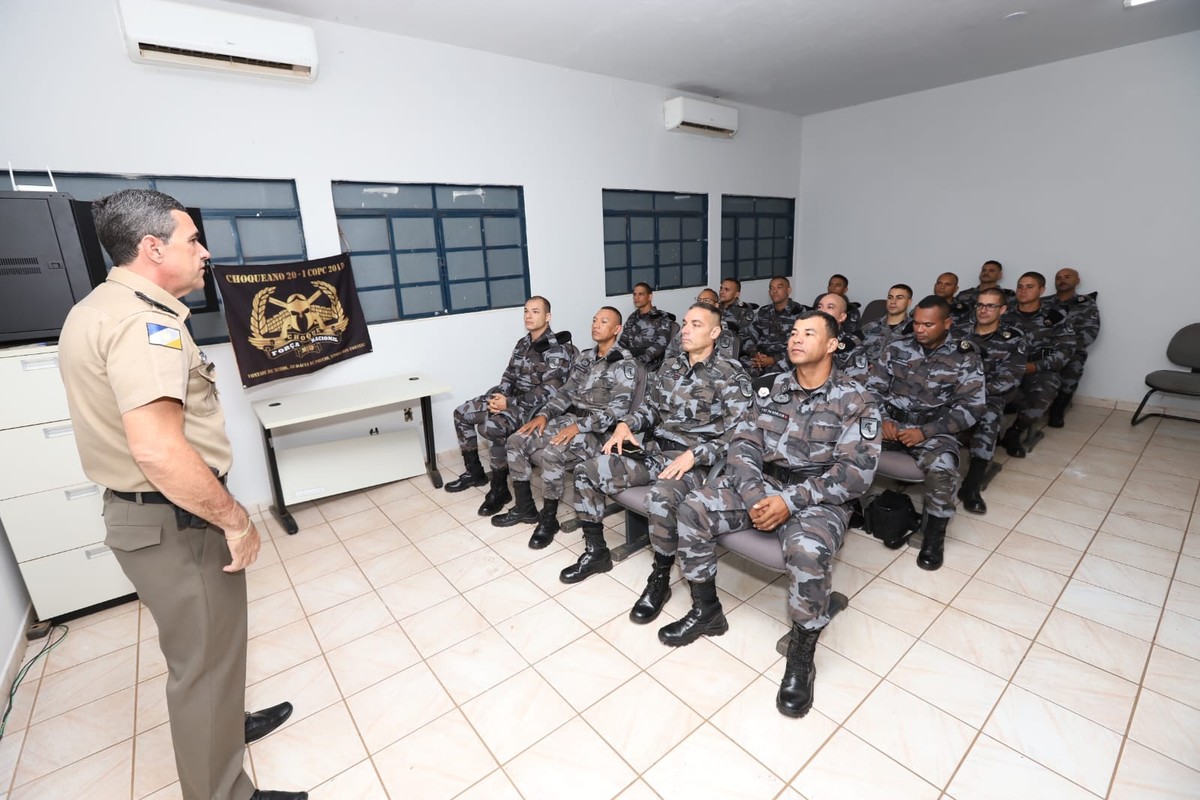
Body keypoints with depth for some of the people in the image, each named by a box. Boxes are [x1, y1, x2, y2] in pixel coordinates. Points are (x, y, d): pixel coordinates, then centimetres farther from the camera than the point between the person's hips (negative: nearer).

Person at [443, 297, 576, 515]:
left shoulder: (556, 348, -16)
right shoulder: (523, 343, 11)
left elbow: (549, 391, -23)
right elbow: (509, 376, 13)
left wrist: (509, 403, -25)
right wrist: (498, 396, -10)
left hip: (536, 406, -9)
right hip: (512, 398, 9)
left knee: (492, 425, -33)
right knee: (462, 413, 7)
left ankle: (499, 489, -15)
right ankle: (474, 472, 20)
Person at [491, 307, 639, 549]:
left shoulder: (625, 364, -10)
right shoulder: (585, 357, 15)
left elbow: (619, 408, -19)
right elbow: (566, 392, 15)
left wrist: (579, 426, -27)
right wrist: (544, 414, -3)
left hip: (598, 429, -8)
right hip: (570, 418, 8)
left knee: (553, 452, -33)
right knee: (516, 440, -6)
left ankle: (549, 519, -11)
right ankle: (525, 507, 8)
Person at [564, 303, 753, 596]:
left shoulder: (731, 374, -6)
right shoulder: (671, 367, 14)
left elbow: (738, 432, -13)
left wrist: (693, 455, -24)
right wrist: (625, 425, 1)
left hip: (694, 460, -7)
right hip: (653, 449, 7)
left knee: (660, 499, -38)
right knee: (586, 472, -3)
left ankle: (660, 580, -10)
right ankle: (596, 552, 13)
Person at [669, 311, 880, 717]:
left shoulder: (855, 400, -5)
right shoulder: (773, 388, 7)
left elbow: (856, 471, -14)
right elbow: (743, 444, 2)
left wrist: (790, 501, -24)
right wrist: (754, 495, -17)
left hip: (819, 497, -4)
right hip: (762, 484, 5)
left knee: (807, 550, -36)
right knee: (692, 509, -14)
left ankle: (801, 657, -9)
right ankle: (706, 611, 5)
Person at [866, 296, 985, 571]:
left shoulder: (965, 358, 0)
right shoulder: (897, 348, 7)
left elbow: (970, 408, -6)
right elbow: (873, 387, 7)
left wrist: (925, 432, -16)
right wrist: (882, 419, -11)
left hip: (933, 429, -2)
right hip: (891, 421, 3)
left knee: (942, 469, -33)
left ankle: (934, 536, -7)